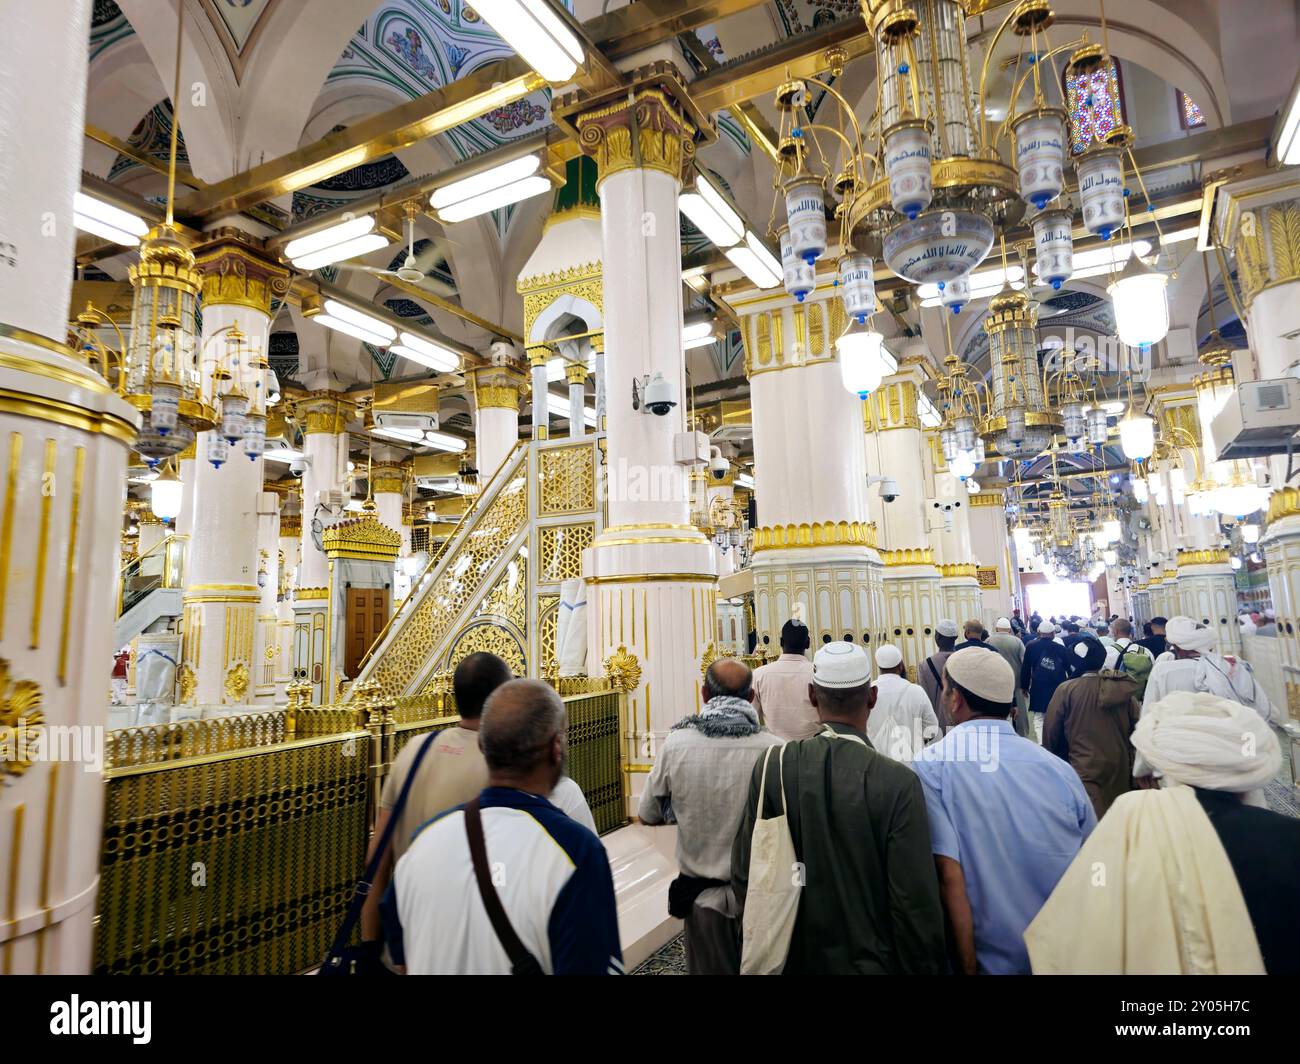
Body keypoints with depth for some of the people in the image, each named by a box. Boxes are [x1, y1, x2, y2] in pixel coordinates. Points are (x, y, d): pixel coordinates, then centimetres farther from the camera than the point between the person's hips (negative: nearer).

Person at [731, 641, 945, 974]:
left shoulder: (771, 768, -14)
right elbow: (916, 905, -18)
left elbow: (744, 875, -6)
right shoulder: (899, 783, -22)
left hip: (795, 958, 3)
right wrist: (925, 967, -2)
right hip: (871, 960, -2)